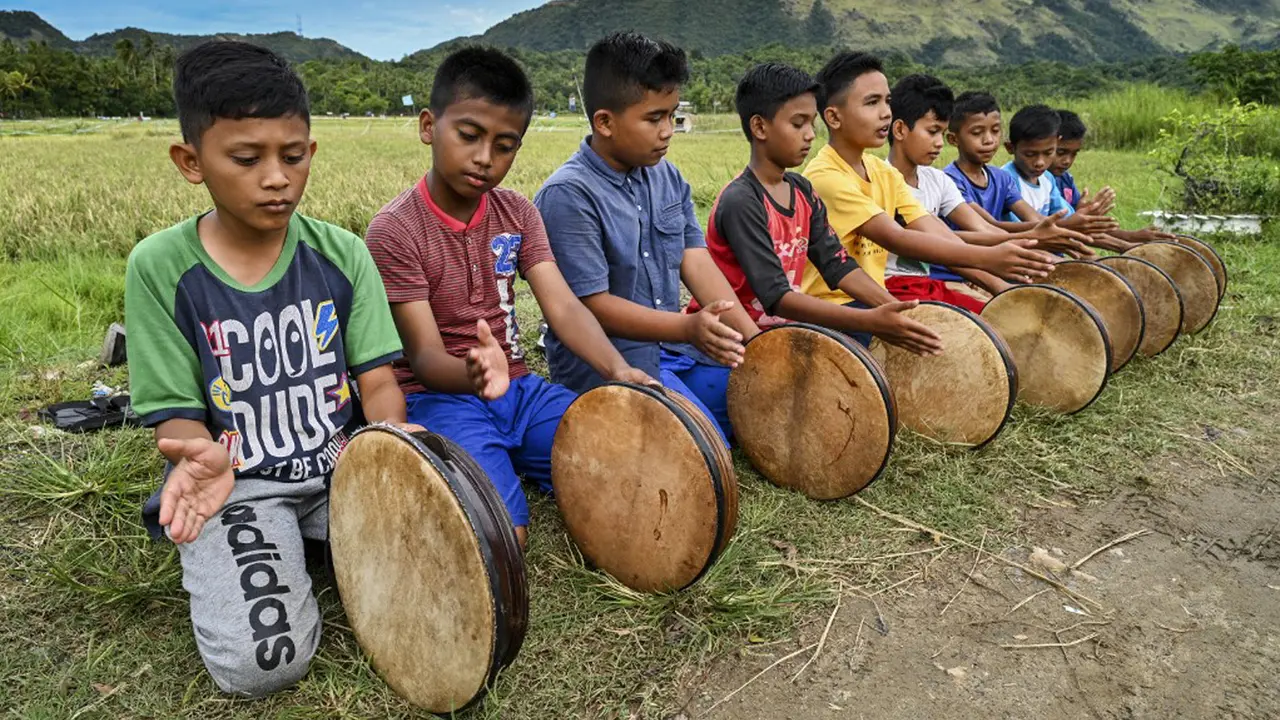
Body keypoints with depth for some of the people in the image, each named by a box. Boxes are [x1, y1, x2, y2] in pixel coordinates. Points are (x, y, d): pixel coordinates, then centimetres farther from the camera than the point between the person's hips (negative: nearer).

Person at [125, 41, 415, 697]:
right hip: (239, 480, -1)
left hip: (344, 459, 2)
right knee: (260, 663, -22)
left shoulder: (341, 254, -4)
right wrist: (201, 458, -29)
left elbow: (377, 380, -2)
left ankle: (331, 536, 9)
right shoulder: (160, 268, -9)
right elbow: (178, 412, -6)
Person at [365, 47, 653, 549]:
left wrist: (617, 369, -26)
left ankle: (513, 459, 12)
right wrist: (475, 375, -42)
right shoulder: (394, 230, -13)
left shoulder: (517, 213, 4)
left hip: (518, 389, 5)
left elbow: (562, 306, -7)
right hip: (439, 397, -5)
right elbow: (425, 356, -18)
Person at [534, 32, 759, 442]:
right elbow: (592, 304, -20)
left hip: (673, 347, 8)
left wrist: (752, 337, -10)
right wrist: (688, 327, -31)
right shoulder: (568, 196, -17)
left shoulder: (666, 176, 7)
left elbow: (696, 262, 2)